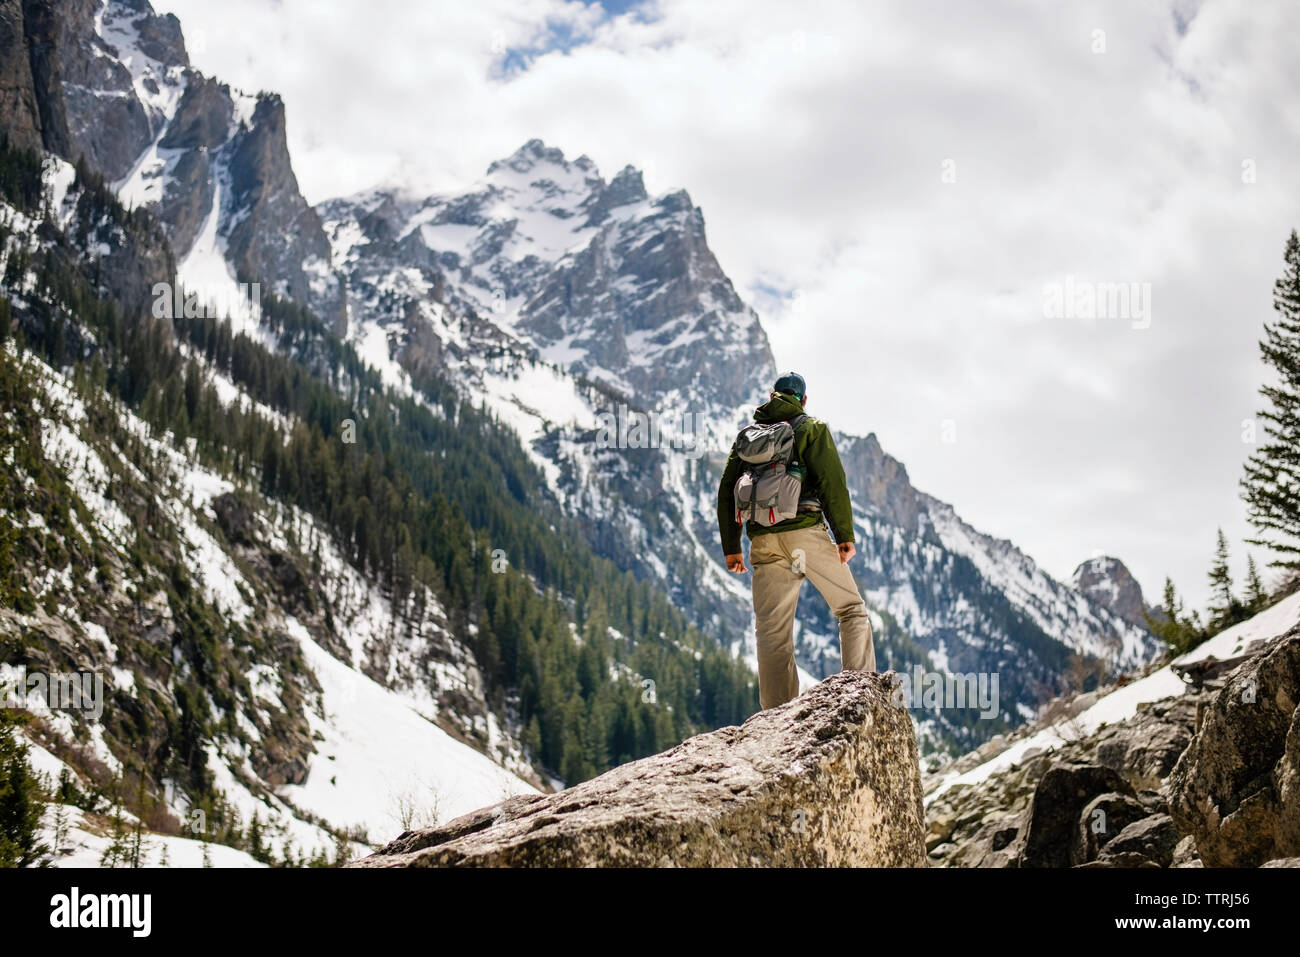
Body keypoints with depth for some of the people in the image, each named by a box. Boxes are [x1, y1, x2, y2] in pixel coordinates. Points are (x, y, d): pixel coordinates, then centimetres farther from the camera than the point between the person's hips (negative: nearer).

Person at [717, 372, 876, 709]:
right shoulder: (812, 428, 5)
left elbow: (727, 492, 15)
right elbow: (832, 482, -7)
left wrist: (731, 547, 18)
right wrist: (845, 536, -4)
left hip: (764, 542, 4)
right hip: (807, 533, -4)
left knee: (772, 631, 4)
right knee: (852, 610, 7)